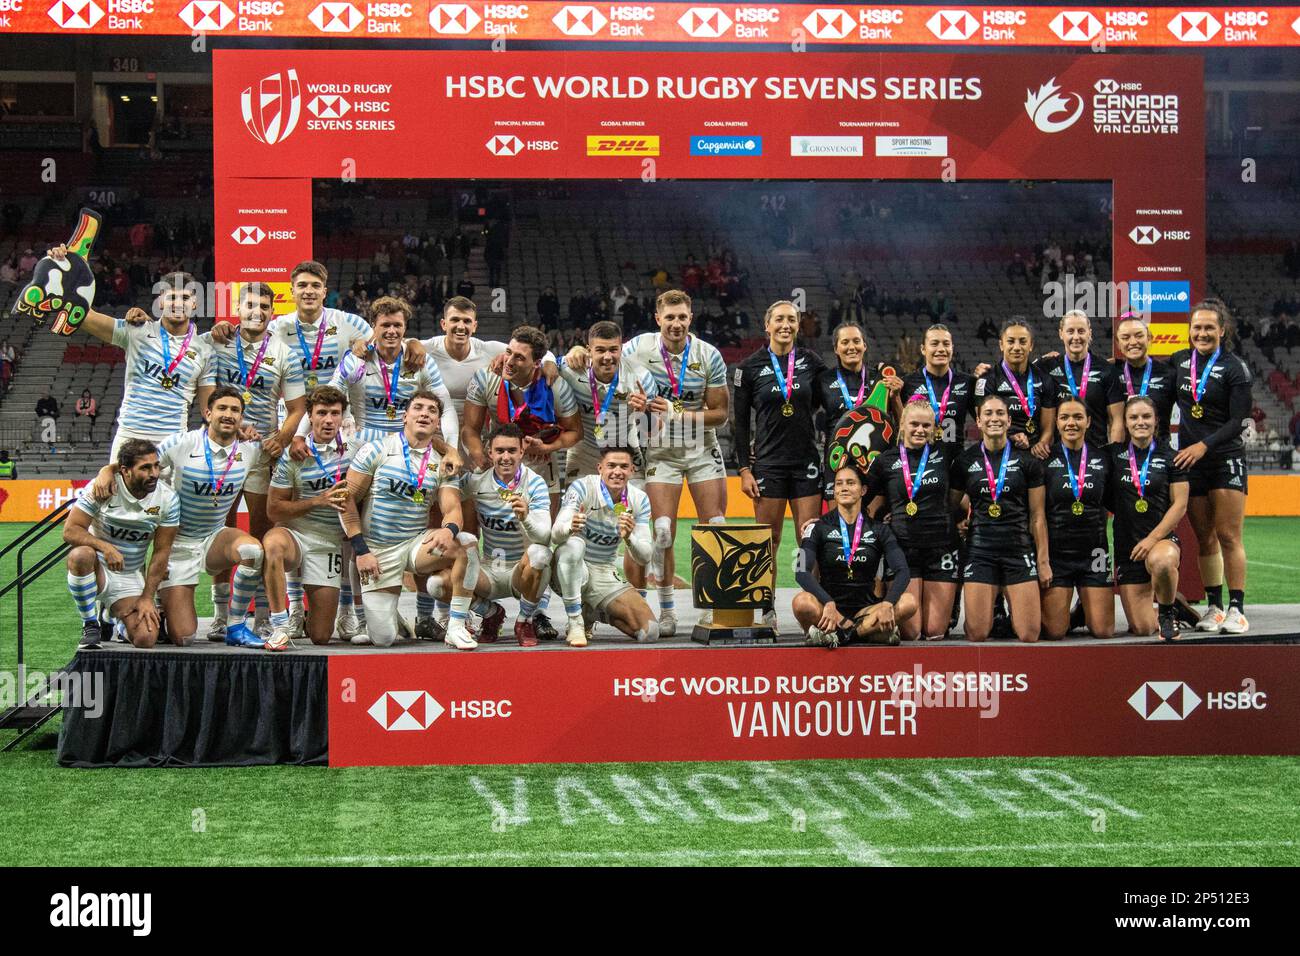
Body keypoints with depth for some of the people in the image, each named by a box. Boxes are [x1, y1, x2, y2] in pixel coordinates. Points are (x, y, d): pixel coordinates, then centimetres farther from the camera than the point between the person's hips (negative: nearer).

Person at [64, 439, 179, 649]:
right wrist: (105, 547, -34)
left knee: (146, 639, -18)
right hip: (97, 569, -2)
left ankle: (115, 617, 22)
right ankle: (90, 627, -15)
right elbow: (70, 531, -18)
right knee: (80, 555, -38)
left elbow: (161, 552, -2)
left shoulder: (167, 499, -7)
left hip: (131, 579, 2)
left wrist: (147, 598, -7)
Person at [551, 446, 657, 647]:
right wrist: (570, 527, -50)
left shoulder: (639, 499, -3)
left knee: (650, 633, -15)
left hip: (606, 577, 4)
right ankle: (575, 624, -25)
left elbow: (645, 557, -7)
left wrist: (629, 538, -29)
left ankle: (593, 613, 15)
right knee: (573, 543, -38)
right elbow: (555, 535, -26)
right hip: (571, 572, -4)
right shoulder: (582, 487, -15)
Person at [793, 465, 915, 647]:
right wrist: (828, 603, -30)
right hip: (829, 608, -2)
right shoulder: (819, 527, 2)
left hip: (865, 609, 3)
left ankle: (837, 634, -24)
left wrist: (887, 604, -26)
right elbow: (802, 572, -13)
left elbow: (902, 571, -5)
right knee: (802, 602, -34)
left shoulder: (878, 529, 7)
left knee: (909, 602, -26)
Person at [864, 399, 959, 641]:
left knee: (935, 632, 0)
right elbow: (861, 499, 10)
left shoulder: (944, 453, 5)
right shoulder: (886, 460, 3)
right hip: (903, 546, -1)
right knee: (910, 632, -7)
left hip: (941, 547, 1)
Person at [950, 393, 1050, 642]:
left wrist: (1043, 560, 1)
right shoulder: (966, 460, 5)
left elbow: (1037, 515, 4)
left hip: (1020, 549, 0)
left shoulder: (1027, 460, 3)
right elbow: (953, 504, 18)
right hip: (980, 550, 0)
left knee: (1029, 635, -6)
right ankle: (992, 612, 27)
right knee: (977, 634, -7)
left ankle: (1014, 609, 27)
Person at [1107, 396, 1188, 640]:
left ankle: (1167, 611, -10)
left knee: (1161, 562, -41)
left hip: (1162, 538, -2)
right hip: (1126, 544, 2)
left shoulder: (1169, 457, 1)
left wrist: (1152, 539, -12)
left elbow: (1180, 505, -3)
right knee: (1142, 628, -3)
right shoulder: (1114, 454, 5)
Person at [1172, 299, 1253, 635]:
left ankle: (1236, 609, -3)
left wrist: (1204, 445, -21)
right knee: (1205, 539, 6)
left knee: (1229, 537, -7)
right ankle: (1213, 607, 11)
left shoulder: (1234, 368, -5)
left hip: (1225, 459, -4)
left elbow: (1237, 421, -10)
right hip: (1189, 460, 4)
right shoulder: (1179, 361, 8)